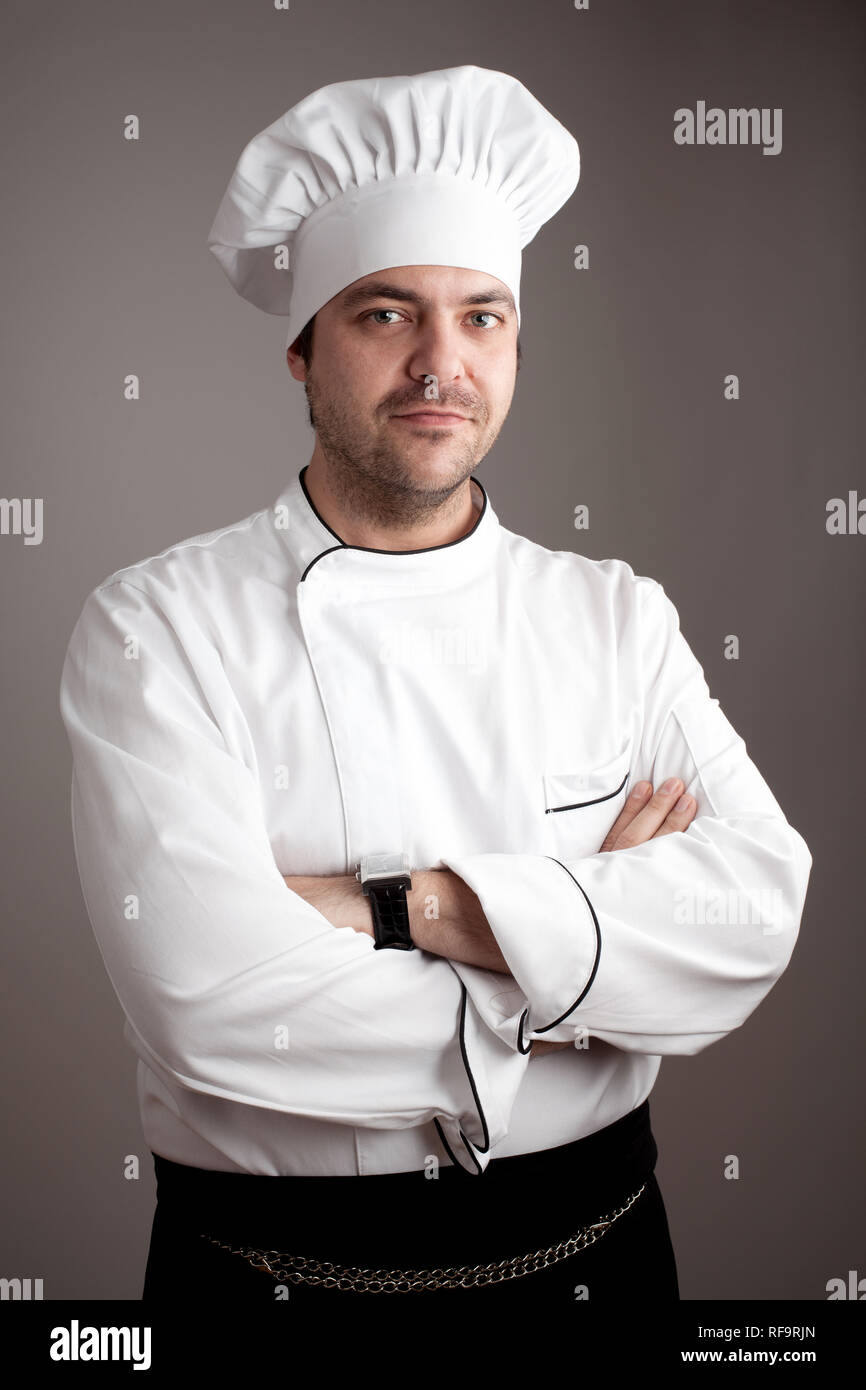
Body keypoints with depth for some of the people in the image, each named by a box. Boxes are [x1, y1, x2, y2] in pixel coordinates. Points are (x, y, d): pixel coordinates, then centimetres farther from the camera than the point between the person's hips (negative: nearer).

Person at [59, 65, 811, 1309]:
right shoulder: (153, 628, -12)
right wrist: (593, 945, -16)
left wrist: (407, 908, -24)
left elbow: (760, 906, -14)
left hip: (589, 1249, 3)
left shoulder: (618, 618, -1)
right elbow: (206, 999, -24)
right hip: (267, 1261, -2)